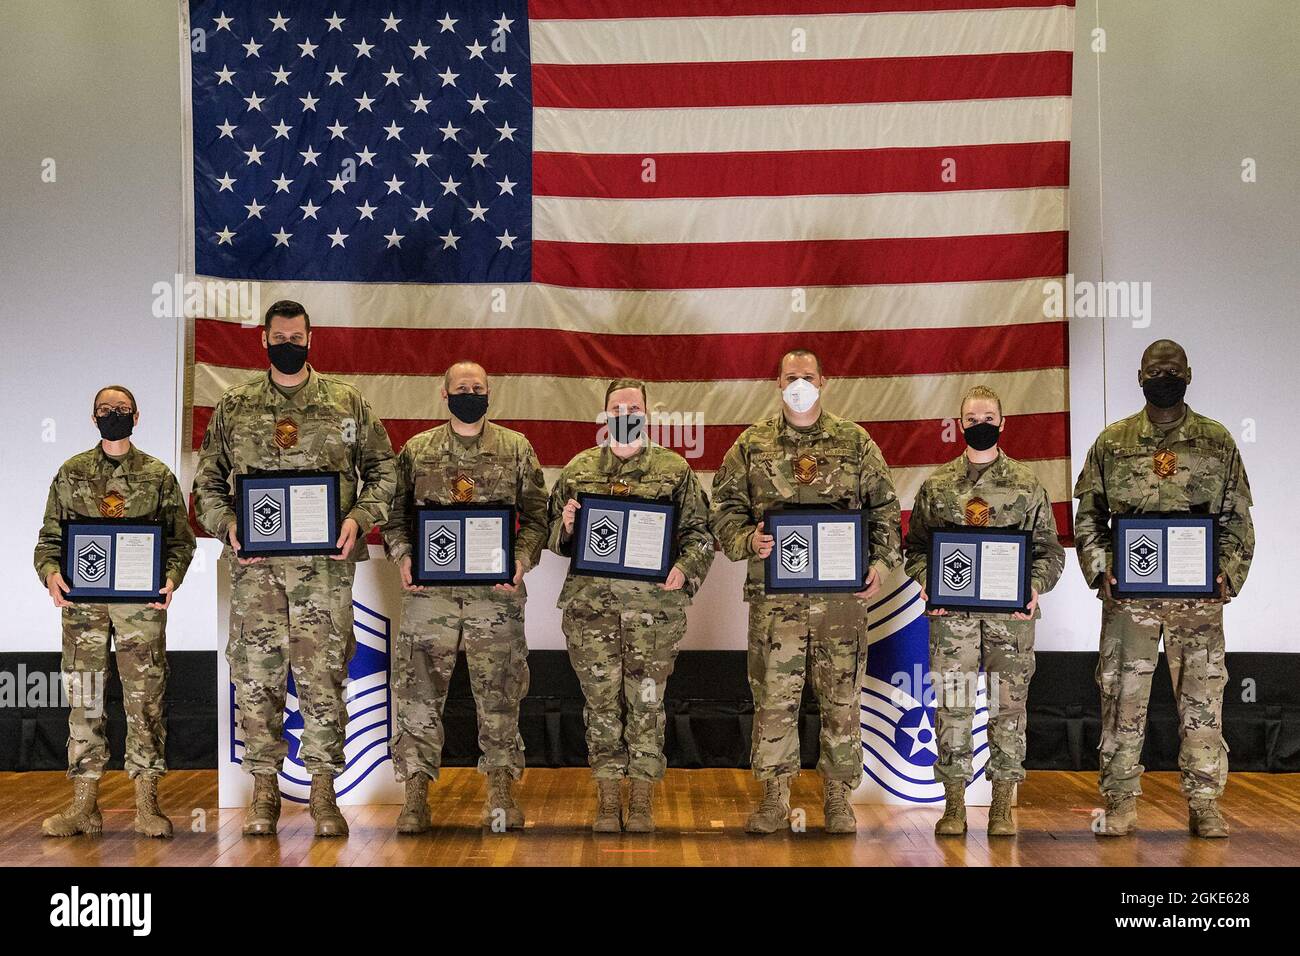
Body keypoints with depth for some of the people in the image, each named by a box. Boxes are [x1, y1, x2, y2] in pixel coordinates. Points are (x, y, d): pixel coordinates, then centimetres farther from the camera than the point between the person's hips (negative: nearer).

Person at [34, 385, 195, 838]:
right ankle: (84, 805, 7)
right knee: (84, 698, 2)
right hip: (82, 598, 1)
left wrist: (171, 577, -12)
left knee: (145, 697, -1)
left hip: (142, 598, -1)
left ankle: (147, 804, 4)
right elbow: (50, 536, 10)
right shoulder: (71, 473, 12)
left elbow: (181, 537, 6)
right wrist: (50, 573, -10)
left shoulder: (158, 475, 8)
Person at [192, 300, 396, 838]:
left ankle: (323, 790, 8)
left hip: (327, 561, -1)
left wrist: (358, 519, -6)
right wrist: (227, 525, -4)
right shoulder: (233, 407, 10)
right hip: (255, 562, 1)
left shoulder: (347, 403, 8)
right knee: (255, 674, 2)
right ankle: (264, 789, 13)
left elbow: (382, 469, 9)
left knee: (323, 674, -1)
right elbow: (207, 480, 13)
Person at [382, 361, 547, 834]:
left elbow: (535, 515, 7)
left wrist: (522, 557, -9)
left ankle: (501, 794, 10)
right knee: (419, 690, -2)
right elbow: (395, 514, 10)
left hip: (496, 588, 0)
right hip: (430, 587, 0)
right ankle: (416, 795, 5)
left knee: (498, 690, 2)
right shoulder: (416, 451, 9)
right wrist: (403, 556, -7)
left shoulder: (516, 449, 8)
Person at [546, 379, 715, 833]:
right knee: (601, 698, 3)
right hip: (590, 600, 1)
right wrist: (566, 527, -5)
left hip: (654, 601, -1)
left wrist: (685, 567, -12)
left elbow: (699, 530, 6)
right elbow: (554, 537, 17)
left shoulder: (675, 469, 7)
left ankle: (643, 800, 12)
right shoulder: (578, 469, 12)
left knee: (646, 700, 2)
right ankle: (607, 798, 13)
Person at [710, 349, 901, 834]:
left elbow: (884, 507, 11)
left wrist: (881, 562, -1)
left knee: (841, 697, 4)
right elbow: (724, 507, 9)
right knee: (774, 696, 1)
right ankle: (775, 795, 12)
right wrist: (748, 540, -10)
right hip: (775, 594, 0)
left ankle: (838, 796, 15)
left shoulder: (855, 442, 9)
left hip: (843, 593, 1)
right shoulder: (752, 444, 8)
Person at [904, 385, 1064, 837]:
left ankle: (1003, 804, 11)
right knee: (952, 704, 0)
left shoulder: (1027, 484, 7)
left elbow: (1049, 549, 8)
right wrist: (928, 580, -7)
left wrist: (1035, 586, -9)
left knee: (1009, 704, 2)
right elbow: (915, 545, 11)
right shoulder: (936, 484, 9)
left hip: (1012, 613, 0)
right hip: (951, 611, 0)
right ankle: (954, 803, 8)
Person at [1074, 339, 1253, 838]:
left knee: (1202, 696, 3)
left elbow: (1238, 520, 8)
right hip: (1128, 592, 0)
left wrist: (1229, 573, -5)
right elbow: (1088, 518, 8)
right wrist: (1100, 571, -5)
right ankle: (1120, 804, 10)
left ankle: (1204, 803, 12)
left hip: (1199, 593, 0)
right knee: (1123, 695, 2)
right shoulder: (1111, 442, 6)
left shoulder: (1218, 442, 6)